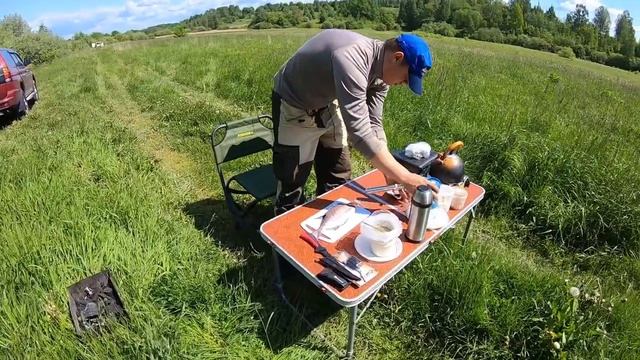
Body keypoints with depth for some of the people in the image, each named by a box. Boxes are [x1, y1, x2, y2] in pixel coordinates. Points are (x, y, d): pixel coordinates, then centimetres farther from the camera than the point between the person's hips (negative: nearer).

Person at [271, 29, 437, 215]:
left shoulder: (381, 69, -11)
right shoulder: (352, 58, -38)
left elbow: (373, 124, -8)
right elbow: (360, 132, -42)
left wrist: (391, 175, -16)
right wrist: (404, 177, -38)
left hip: (327, 104, 8)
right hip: (293, 105, -7)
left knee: (338, 176, 12)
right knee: (293, 180, -1)